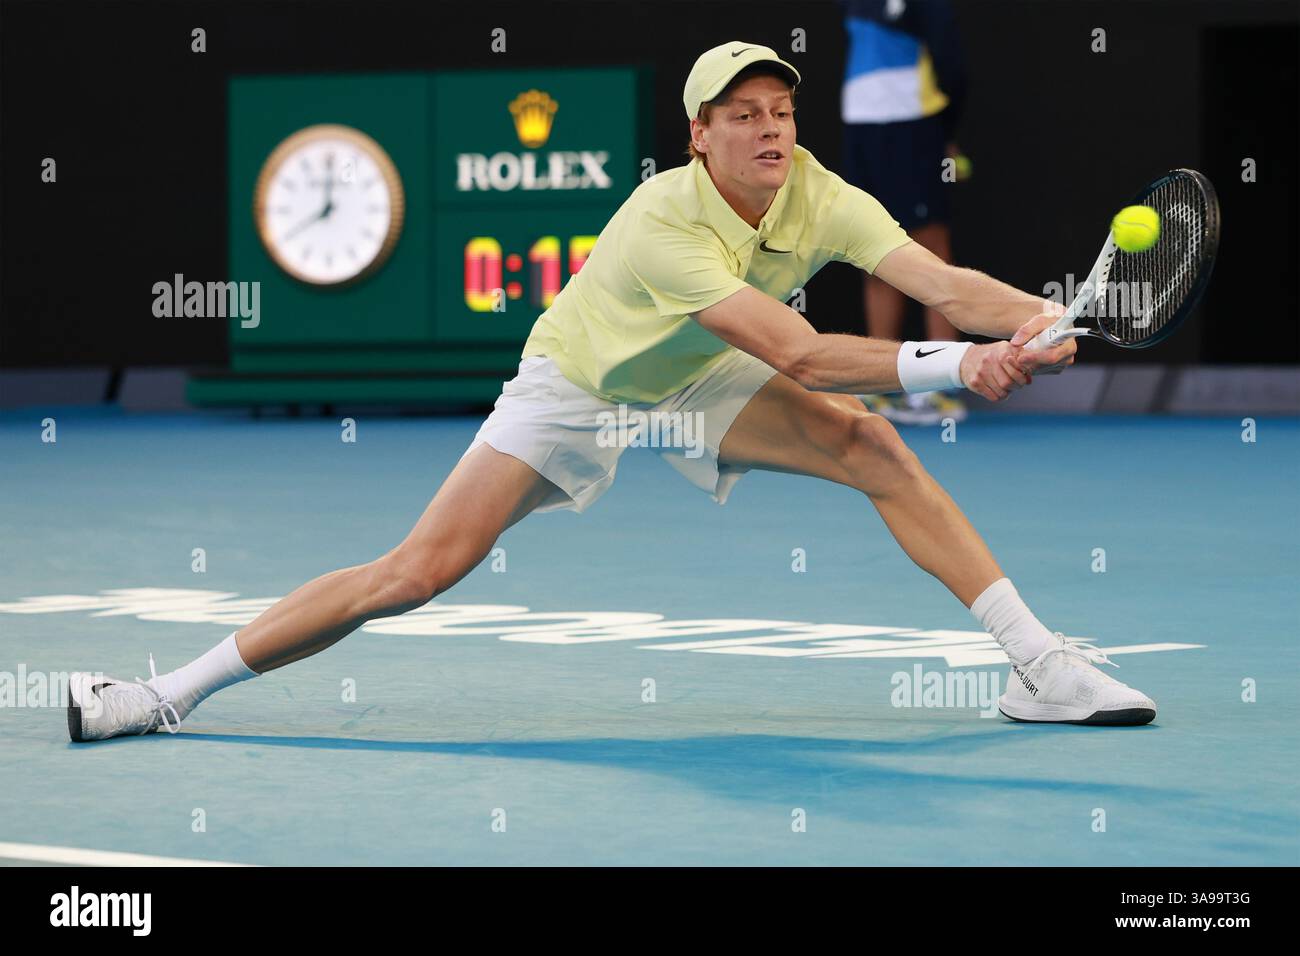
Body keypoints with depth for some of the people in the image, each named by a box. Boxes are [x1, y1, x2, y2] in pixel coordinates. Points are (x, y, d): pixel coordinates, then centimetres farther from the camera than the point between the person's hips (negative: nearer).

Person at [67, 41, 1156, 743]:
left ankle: (1039, 664, -11)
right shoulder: (665, 220, -36)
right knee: (416, 573, -16)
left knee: (875, 447, -16)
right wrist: (955, 363, -50)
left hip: (693, 383, 5)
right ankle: (168, 695, -8)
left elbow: (941, 281, -30)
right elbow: (796, 355, -44)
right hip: (575, 386, -5)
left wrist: (1039, 316, -50)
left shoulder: (816, 195, -19)